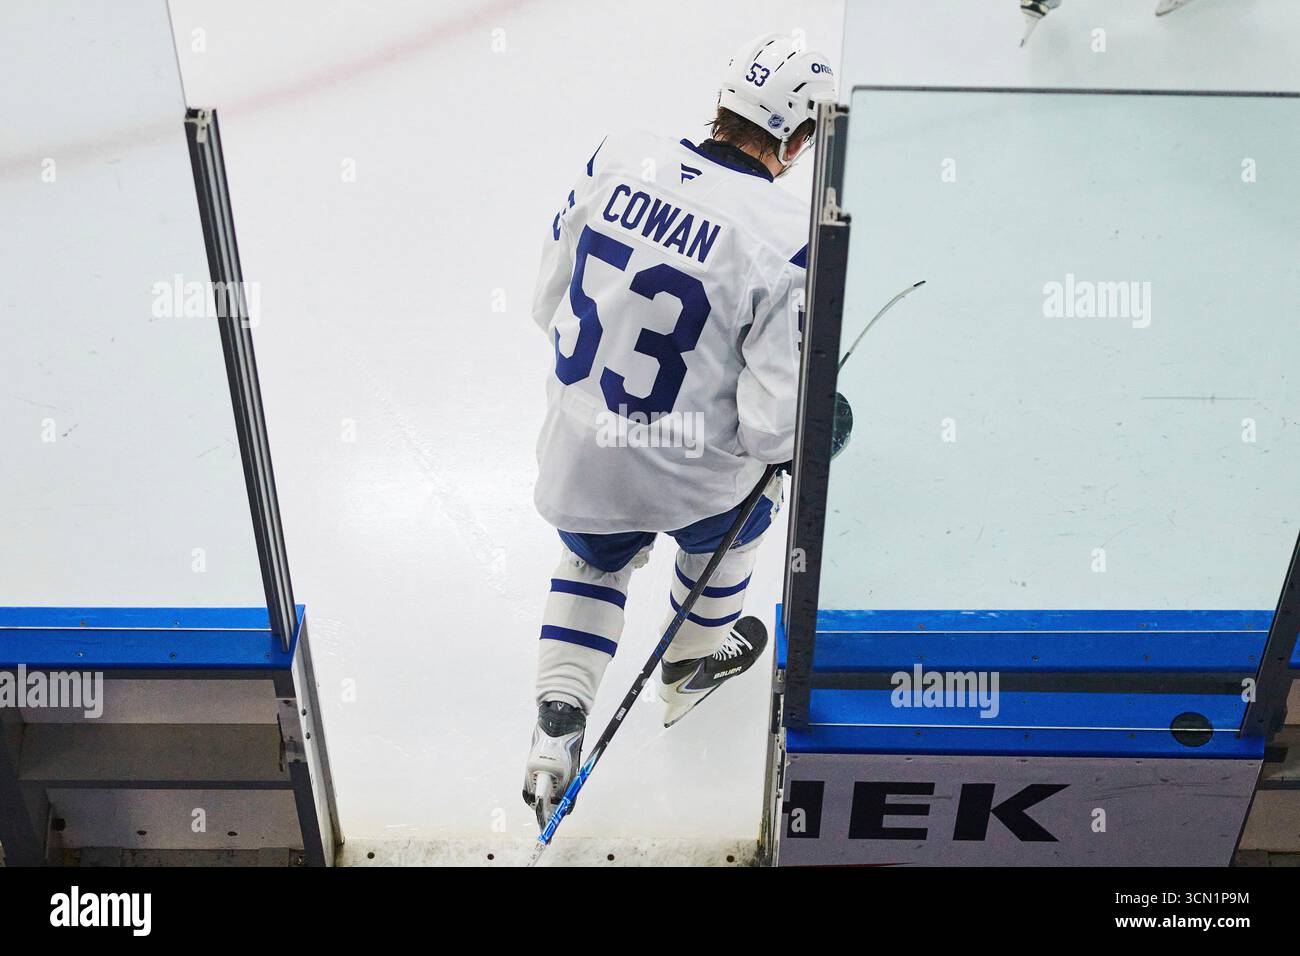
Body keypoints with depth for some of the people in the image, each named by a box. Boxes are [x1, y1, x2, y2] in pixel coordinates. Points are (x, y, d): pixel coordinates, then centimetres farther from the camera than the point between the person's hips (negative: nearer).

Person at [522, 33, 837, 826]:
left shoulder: (618, 158, -9)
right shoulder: (791, 233, -23)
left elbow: (551, 298, 3)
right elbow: (772, 418, -22)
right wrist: (799, 441, 1)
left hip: (575, 453, 4)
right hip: (688, 469, -3)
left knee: (594, 562, 32)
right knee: (737, 514, 32)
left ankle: (556, 739, 27)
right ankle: (695, 663, 54)